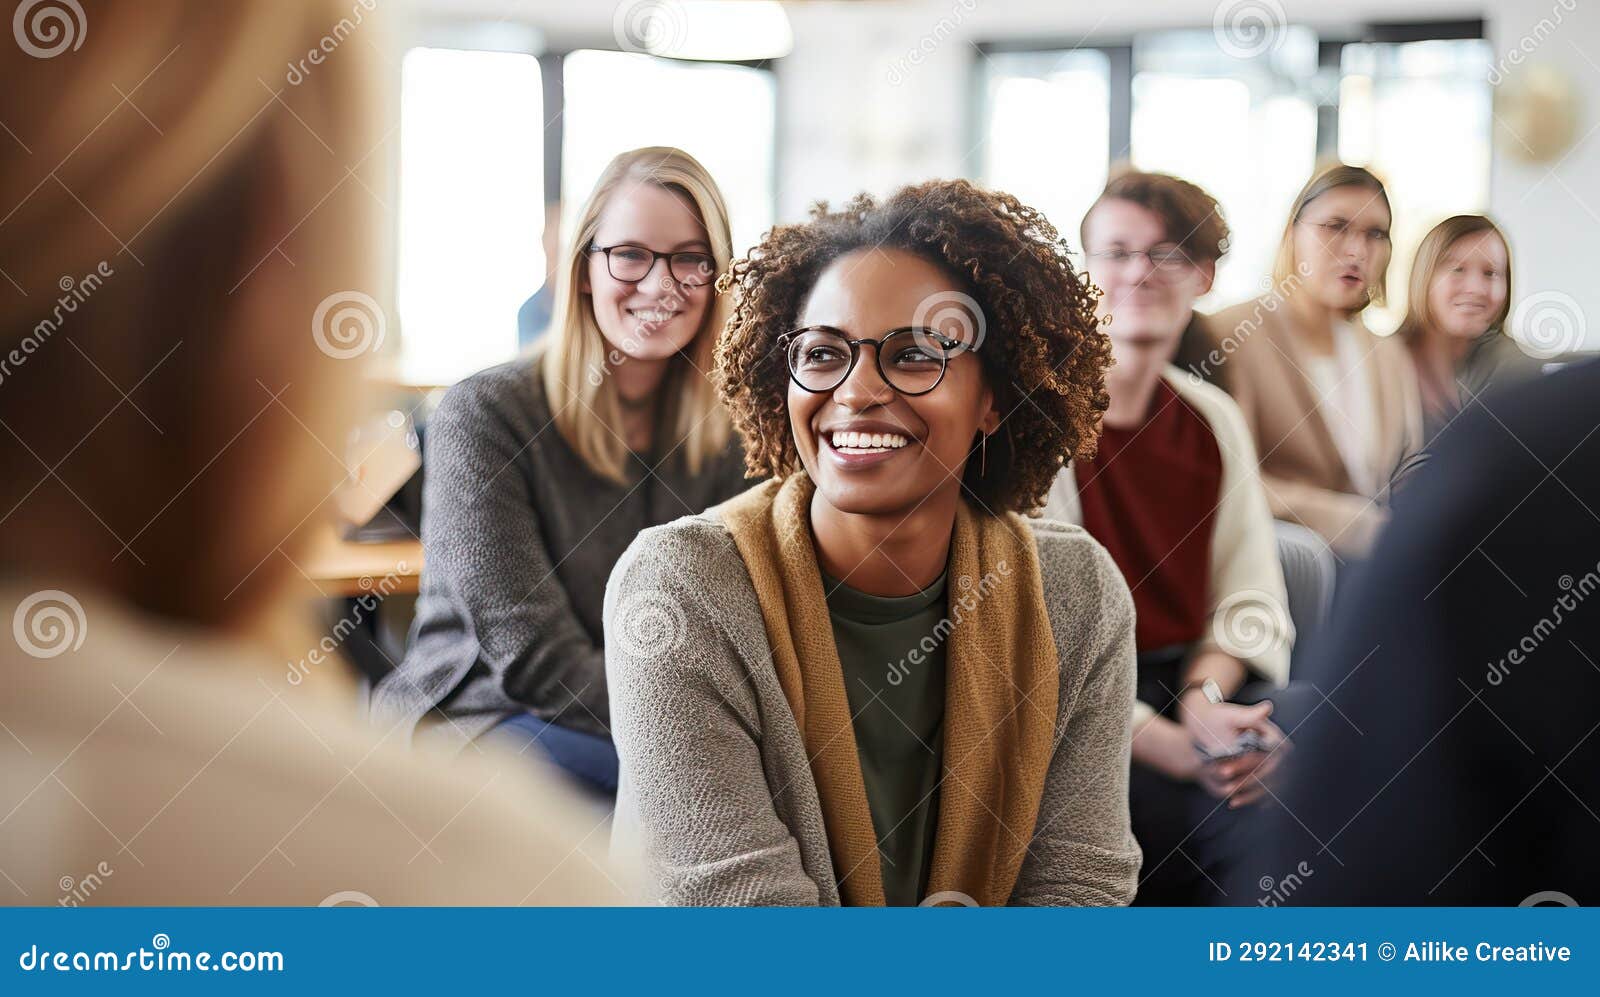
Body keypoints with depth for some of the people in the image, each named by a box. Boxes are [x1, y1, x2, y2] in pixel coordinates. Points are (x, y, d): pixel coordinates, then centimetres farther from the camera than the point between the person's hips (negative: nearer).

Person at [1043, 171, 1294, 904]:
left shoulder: (1213, 419, 13)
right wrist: (1172, 746, -25)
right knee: (1181, 818, -32)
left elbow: (1250, 600, 9)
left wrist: (1205, 697, -13)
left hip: (1198, 676, 6)